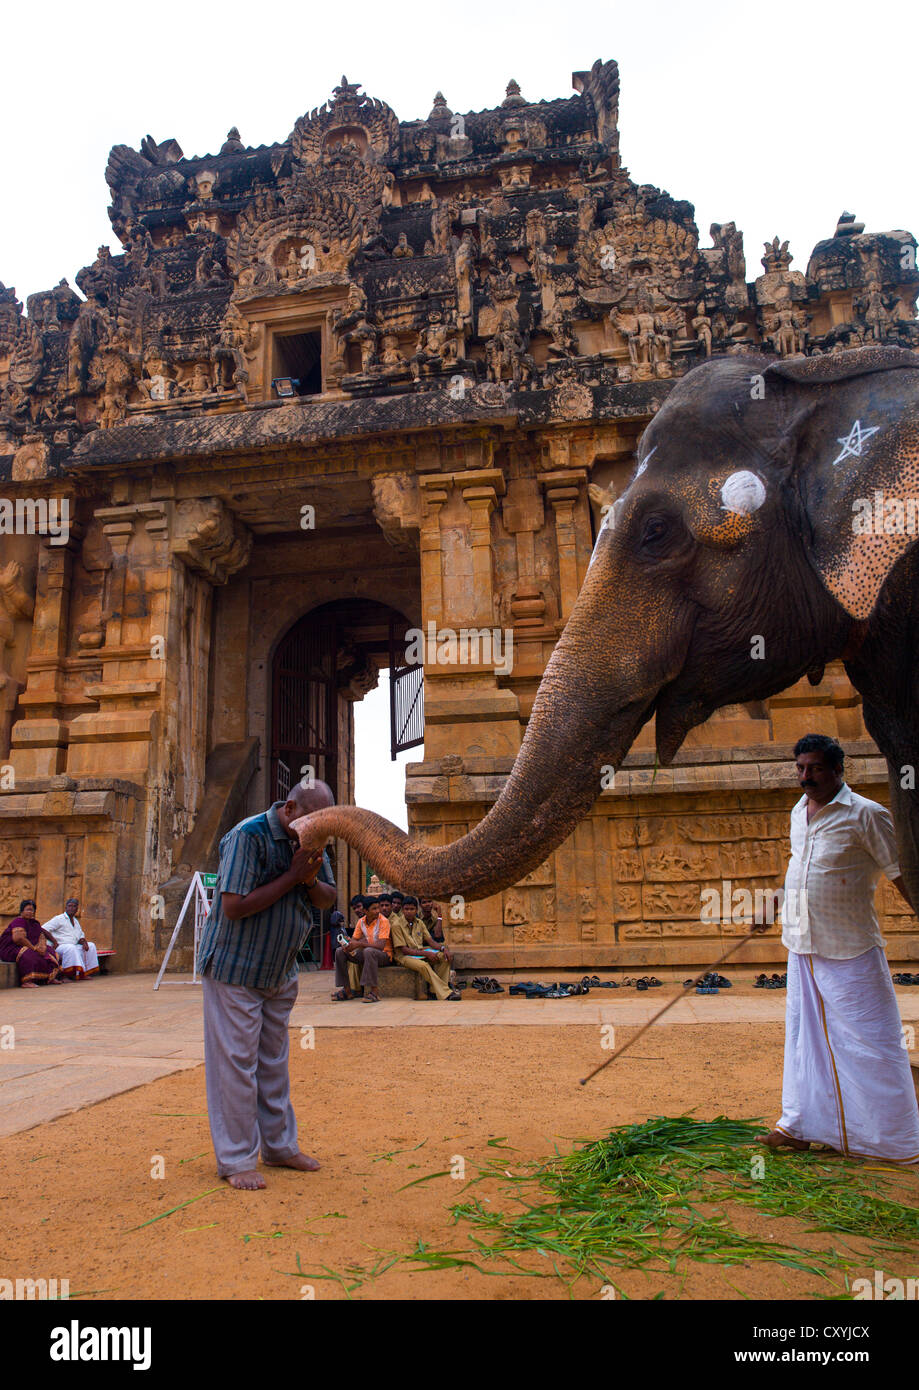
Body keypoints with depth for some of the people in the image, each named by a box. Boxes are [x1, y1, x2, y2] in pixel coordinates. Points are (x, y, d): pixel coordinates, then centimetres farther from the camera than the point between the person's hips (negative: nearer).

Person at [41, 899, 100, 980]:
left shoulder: (76, 921, 22)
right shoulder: (59, 919, 0)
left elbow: (81, 936, 23)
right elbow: (43, 929, -10)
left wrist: (84, 942, -1)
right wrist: (54, 941, -18)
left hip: (74, 946, 7)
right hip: (60, 946, -7)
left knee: (91, 945, -5)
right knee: (71, 948, -37)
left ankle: (86, 971, -13)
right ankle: (75, 973, -40)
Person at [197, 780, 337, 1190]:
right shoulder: (249, 835, -21)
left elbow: (328, 899, 7)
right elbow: (234, 906, -27)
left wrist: (311, 881, -15)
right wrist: (291, 876, -24)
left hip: (280, 972, 7)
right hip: (235, 969, -7)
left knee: (274, 1061, 16)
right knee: (236, 1063, -1)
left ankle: (280, 1147, 27)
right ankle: (236, 1160, 10)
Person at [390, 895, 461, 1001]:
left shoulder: (419, 923, 10)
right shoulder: (397, 925, -10)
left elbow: (430, 941, 9)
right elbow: (403, 949, -14)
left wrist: (443, 948, -13)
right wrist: (426, 954, -21)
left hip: (421, 951, 6)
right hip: (405, 956, -6)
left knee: (445, 956, -16)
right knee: (423, 965, -36)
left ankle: (435, 988, -18)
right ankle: (446, 993, -36)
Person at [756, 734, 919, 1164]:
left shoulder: (865, 815, -11)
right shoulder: (798, 813, 9)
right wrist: (776, 907, 29)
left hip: (851, 951, -6)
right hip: (802, 948, 7)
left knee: (871, 1042, 3)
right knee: (804, 1037, 14)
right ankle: (799, 1126, 26)